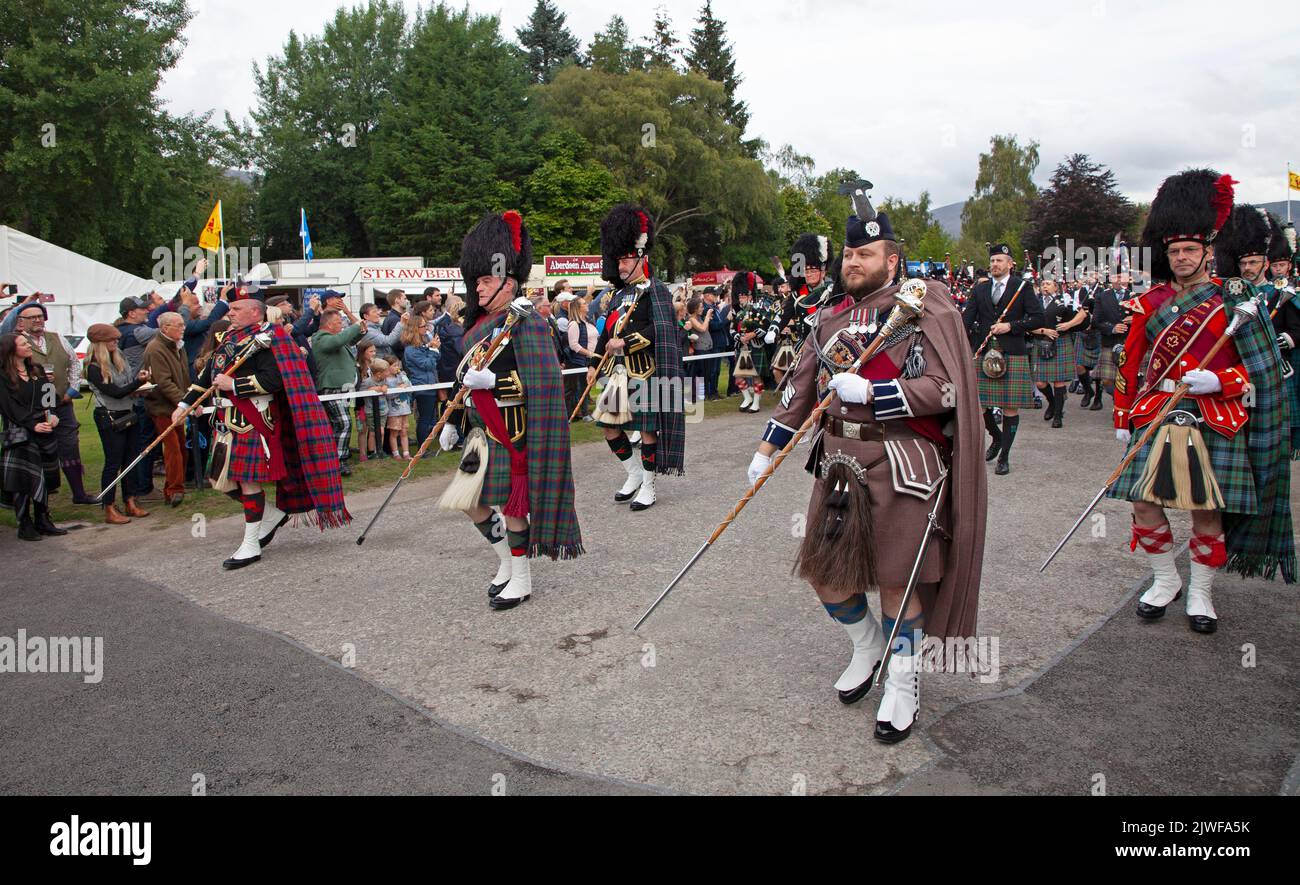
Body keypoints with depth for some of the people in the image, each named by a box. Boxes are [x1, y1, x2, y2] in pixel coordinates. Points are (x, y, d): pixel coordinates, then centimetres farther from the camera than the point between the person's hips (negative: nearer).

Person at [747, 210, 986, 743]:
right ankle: (868, 644, 37)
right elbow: (801, 389, 15)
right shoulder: (829, 315, 11)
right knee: (825, 575, 8)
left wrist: (868, 393, -20)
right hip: (839, 463, 5)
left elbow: (945, 388, -13)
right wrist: (767, 448, 11)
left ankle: (903, 682, 25)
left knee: (896, 578, 4)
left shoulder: (922, 308, -4)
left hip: (901, 467, -5)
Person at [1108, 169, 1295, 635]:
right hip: (1157, 417, 2)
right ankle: (1165, 581, 23)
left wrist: (1219, 381, -17)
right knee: (1145, 503, 1)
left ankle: (1200, 593, 21)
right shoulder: (1150, 302, 6)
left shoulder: (1233, 300, 0)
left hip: (1216, 419, -2)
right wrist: (1123, 418, 9)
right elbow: (1128, 364, 11)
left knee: (1208, 511, 3)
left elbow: (1259, 369, 1)